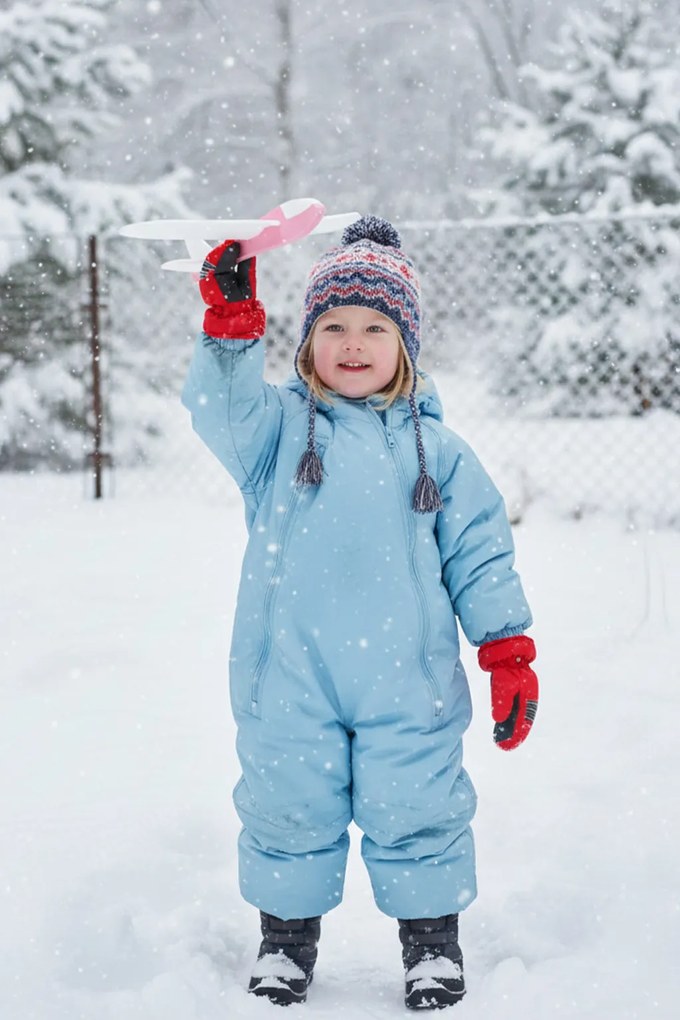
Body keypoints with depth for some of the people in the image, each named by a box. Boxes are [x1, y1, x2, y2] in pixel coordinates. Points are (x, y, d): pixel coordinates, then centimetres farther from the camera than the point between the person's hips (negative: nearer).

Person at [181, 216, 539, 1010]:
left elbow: (479, 556, 7)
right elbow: (221, 407, -16)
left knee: (417, 812, 7)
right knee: (288, 811, 10)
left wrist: (509, 655, 1)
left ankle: (432, 940, 27)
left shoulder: (435, 449, 6)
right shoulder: (279, 427, 5)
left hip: (407, 683, 0)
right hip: (290, 683, 0)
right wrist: (231, 322, -29)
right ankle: (286, 936, 30)